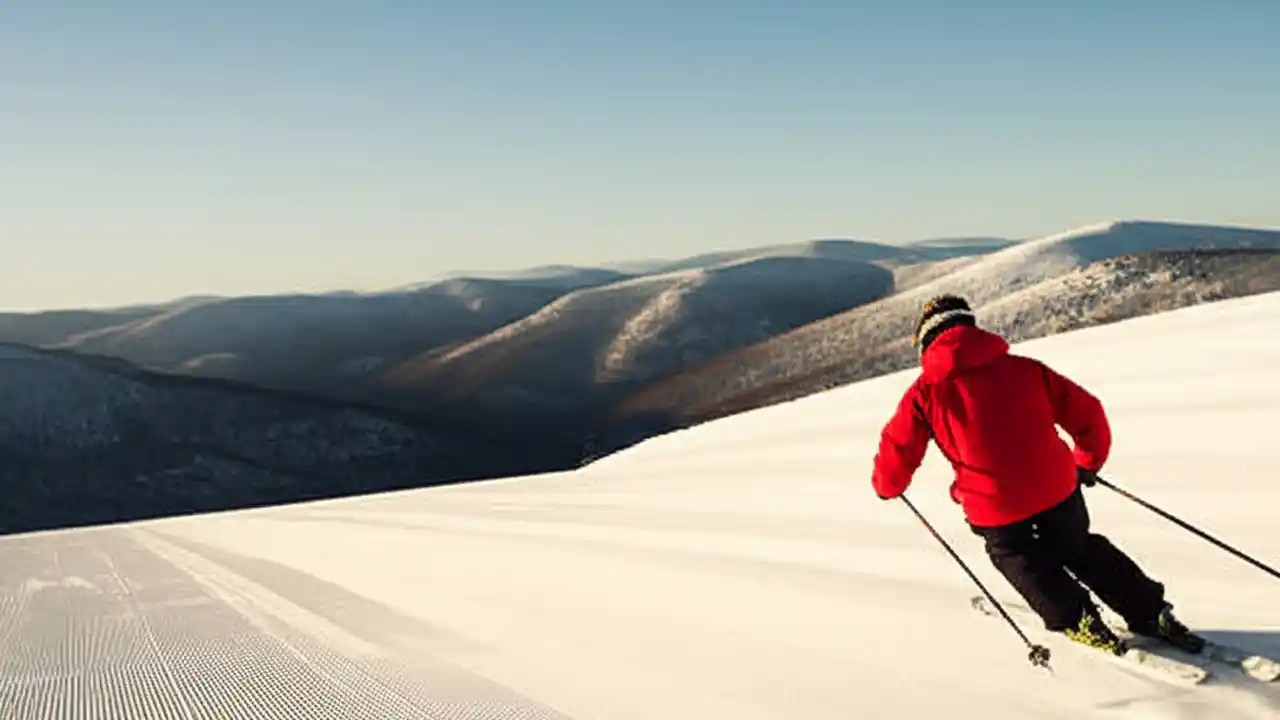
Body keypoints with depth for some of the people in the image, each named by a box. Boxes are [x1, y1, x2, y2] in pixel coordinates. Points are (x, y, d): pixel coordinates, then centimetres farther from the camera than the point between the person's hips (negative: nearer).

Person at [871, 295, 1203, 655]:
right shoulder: (1023, 368, 7)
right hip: (1056, 487, 3)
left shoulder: (925, 392, -1)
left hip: (994, 506, -3)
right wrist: (1089, 461, 29)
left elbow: (898, 450, 3)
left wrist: (886, 486, 26)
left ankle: (1079, 621, 17)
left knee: (1017, 558, 28)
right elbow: (1086, 412, 11)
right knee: (1079, 548, 29)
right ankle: (1153, 614, 28)